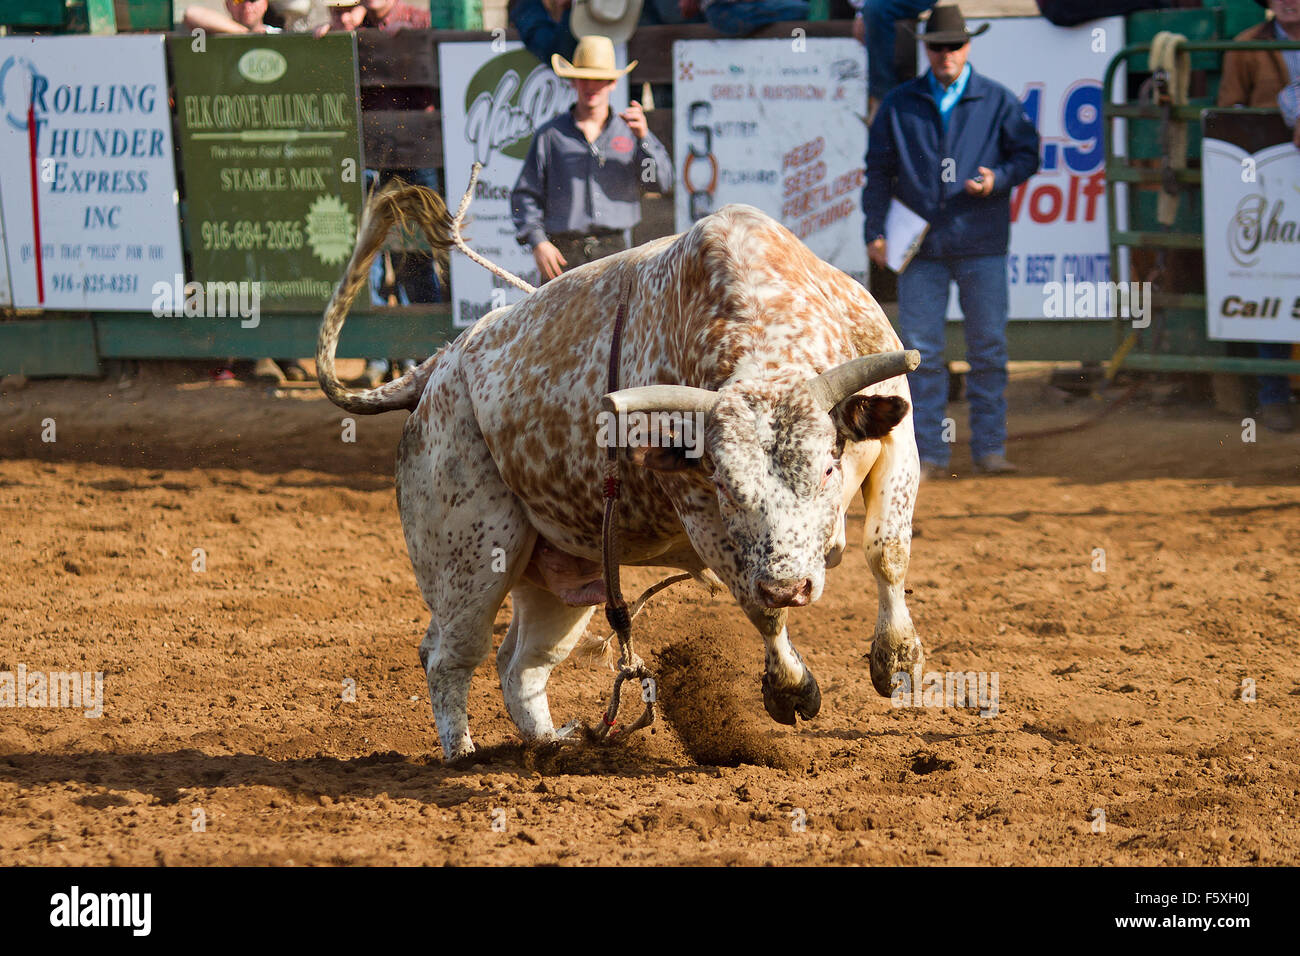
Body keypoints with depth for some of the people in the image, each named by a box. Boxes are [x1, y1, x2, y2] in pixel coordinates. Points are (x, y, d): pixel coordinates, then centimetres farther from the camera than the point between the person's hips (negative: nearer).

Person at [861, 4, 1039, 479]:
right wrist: (875, 229, 3)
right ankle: (927, 453, 1)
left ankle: (990, 448, 5)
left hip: (982, 247, -1)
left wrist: (998, 180, -14)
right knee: (920, 350, -2)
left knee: (988, 347, 0)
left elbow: (1027, 154, 6)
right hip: (920, 245, 1)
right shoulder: (899, 105, 10)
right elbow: (878, 169, 12)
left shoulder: (997, 101, 6)